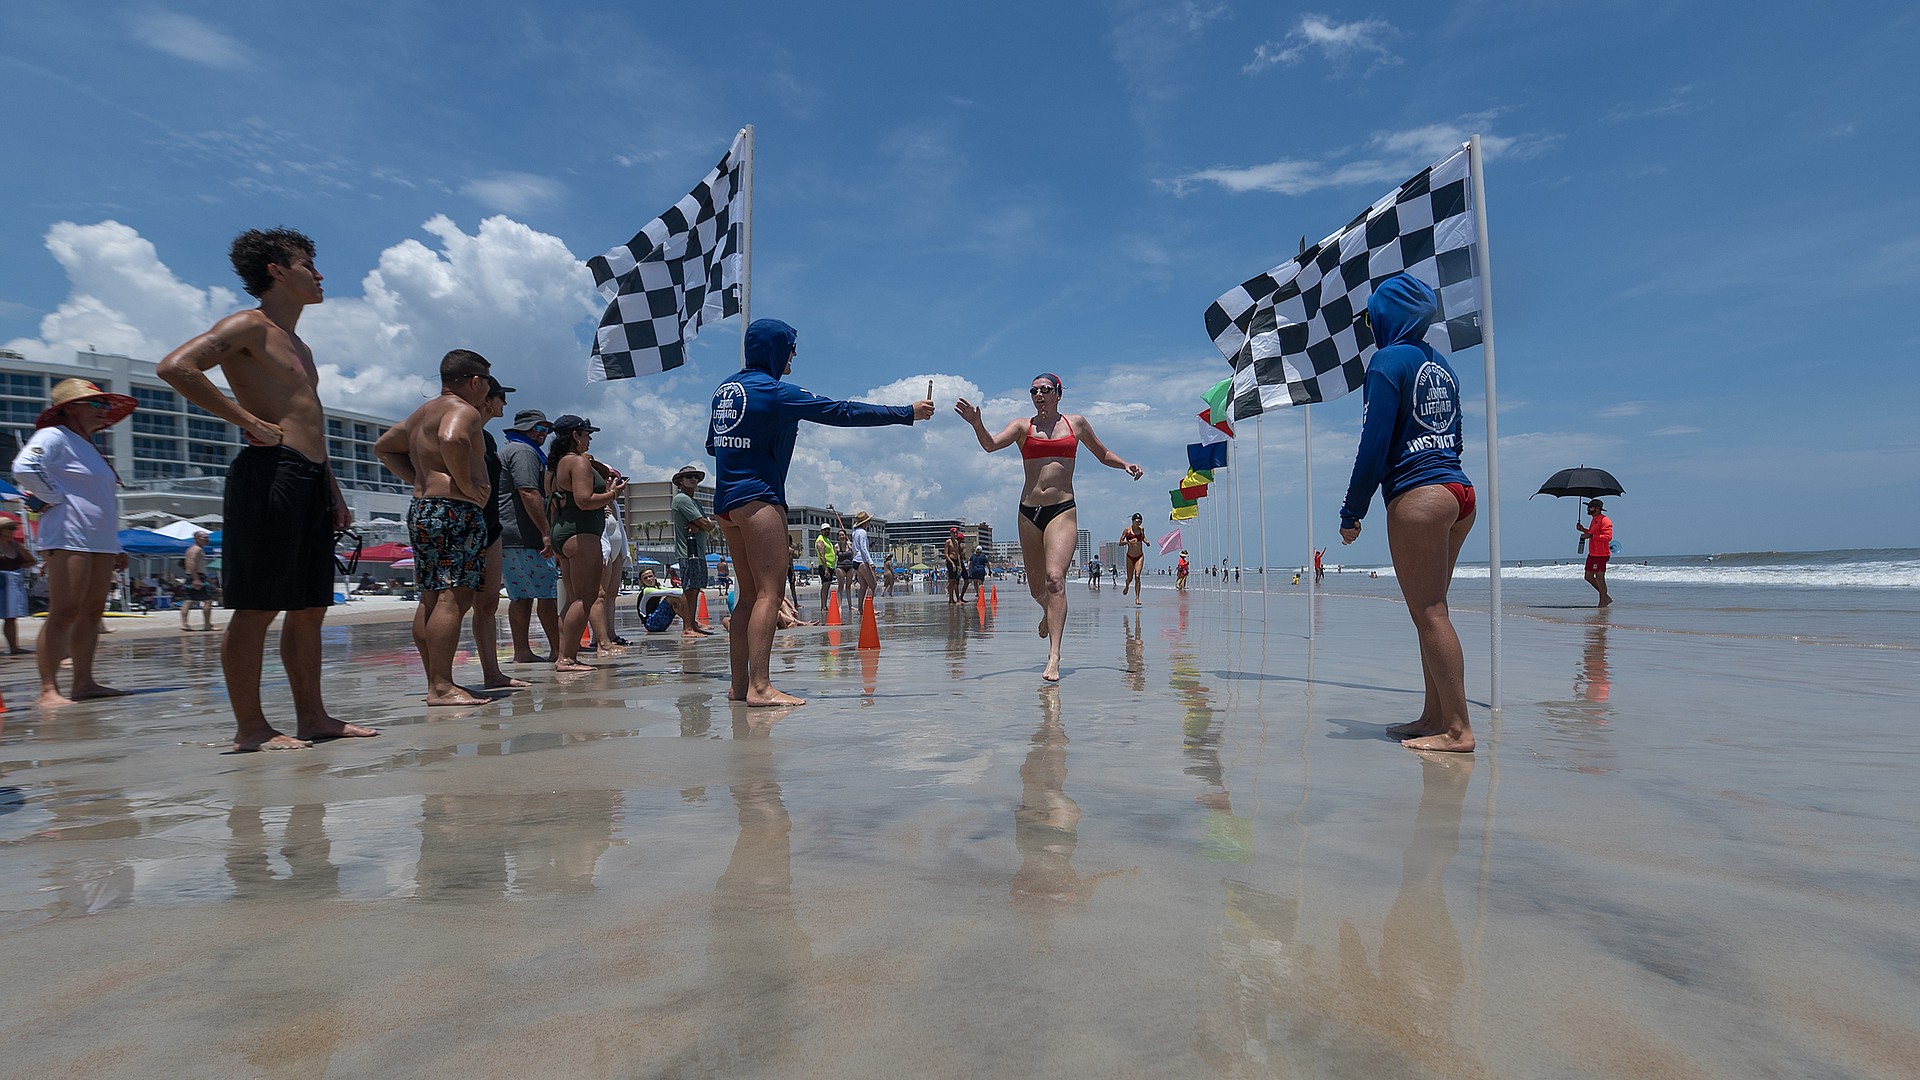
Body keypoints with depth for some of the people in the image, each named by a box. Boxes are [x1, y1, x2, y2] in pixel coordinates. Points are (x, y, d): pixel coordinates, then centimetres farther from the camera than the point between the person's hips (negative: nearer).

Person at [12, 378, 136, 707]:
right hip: (69, 540, -9)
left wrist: (116, 547, 23)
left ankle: (84, 682, 9)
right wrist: (55, 497, -11)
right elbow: (23, 468, -22)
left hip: (101, 543, 9)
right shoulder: (53, 436, -2)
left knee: (92, 614, 6)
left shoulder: (89, 447, 24)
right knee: (64, 613, -12)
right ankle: (48, 689, -11)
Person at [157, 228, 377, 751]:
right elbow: (176, 366, -17)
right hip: (270, 473, -9)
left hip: (312, 480, 9)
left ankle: (312, 716, 14)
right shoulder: (248, 326, -1)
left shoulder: (299, 346, 25)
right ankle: (250, 727, 0)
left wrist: (335, 492, 21)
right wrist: (247, 420, -14)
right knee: (258, 608, -6)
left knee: (310, 608, 9)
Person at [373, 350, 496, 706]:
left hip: (422, 508, 11)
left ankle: (435, 683, 14)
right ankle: (442, 687, -17)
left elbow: (383, 446, 33)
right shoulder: (463, 410, -7)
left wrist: (418, 480, 22)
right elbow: (451, 439, -30)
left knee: (431, 600, 10)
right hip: (455, 512, -10)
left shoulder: (423, 413, 24)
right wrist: (467, 485, -19)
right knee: (453, 597, -14)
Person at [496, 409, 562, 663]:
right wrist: (546, 532, -21)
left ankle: (522, 652, 8)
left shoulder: (505, 452, 27)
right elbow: (529, 493, -20)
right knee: (548, 592, -8)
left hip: (504, 537, 10)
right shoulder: (523, 452, -8)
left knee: (520, 596, 9)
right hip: (525, 537, -10)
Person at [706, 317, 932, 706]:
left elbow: (712, 444, 25)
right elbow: (841, 412, -11)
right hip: (757, 498, -9)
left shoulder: (724, 389, 16)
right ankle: (759, 686, -15)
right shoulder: (772, 390, -9)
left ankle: (740, 685, 9)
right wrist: (906, 412, -6)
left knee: (751, 594, 9)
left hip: (726, 499, 9)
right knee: (769, 592, -10)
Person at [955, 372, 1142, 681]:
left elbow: (1103, 454, 23)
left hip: (1062, 509, -2)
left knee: (1054, 578, -20)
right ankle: (1049, 613, 48)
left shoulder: (1076, 422, 11)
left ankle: (1054, 659, -22)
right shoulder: (1023, 425, 8)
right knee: (1036, 586, 11)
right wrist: (976, 423, -28)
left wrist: (1125, 465, 4)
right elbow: (991, 444, -9)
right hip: (1029, 511, 2)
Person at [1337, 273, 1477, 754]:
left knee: (1429, 613, -6)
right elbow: (1452, 439, 20)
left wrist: (1351, 512, -7)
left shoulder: (1389, 359, -7)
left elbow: (1375, 444, -13)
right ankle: (1434, 716, 17)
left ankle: (1458, 729, -4)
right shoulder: (1440, 363, 18)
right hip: (1460, 493, 9)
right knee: (1431, 611, 12)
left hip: (1418, 496, -9)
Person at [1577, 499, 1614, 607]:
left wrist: (1591, 535, -24)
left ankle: (1603, 602, 6)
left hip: (1601, 554, -10)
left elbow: (1608, 537, -22)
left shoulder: (1605, 521, -14)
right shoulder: (1594, 520, 17)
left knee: (1599, 577, -3)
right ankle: (1606, 597, 22)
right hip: (1592, 553, 10)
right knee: (1588, 576, 11)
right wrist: (1583, 530, 16)